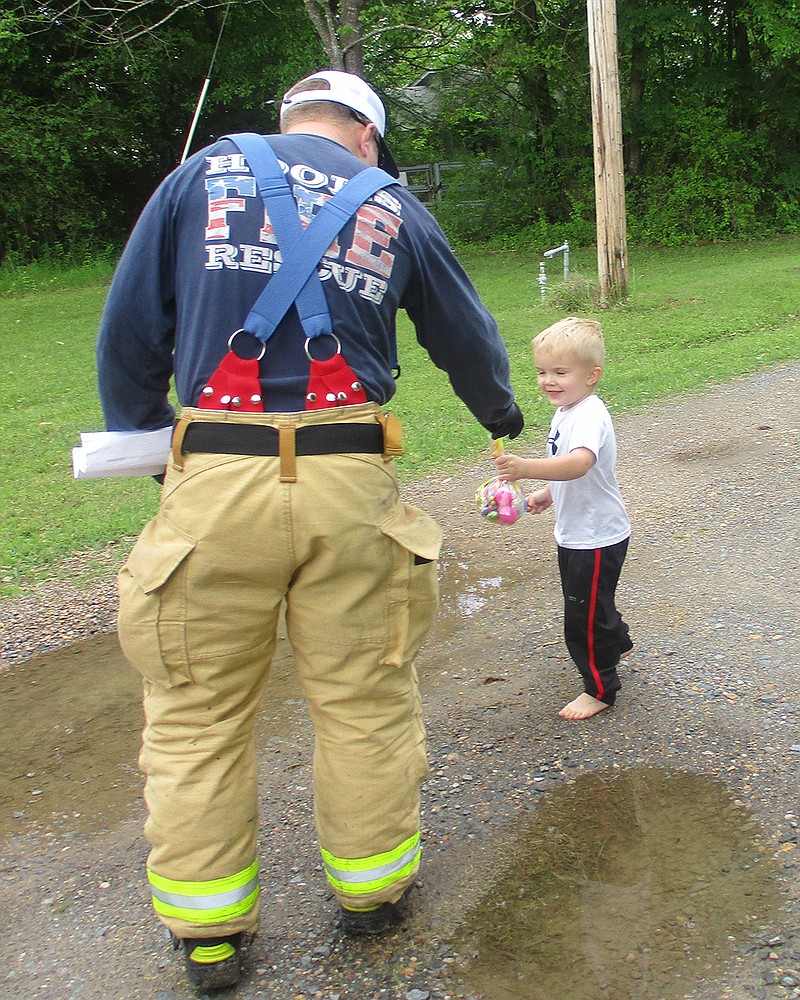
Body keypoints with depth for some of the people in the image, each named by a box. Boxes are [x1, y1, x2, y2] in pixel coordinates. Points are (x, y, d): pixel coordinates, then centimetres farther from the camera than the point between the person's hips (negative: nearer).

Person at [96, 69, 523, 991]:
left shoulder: (202, 173, 12)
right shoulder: (393, 208, 14)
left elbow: (129, 330, 9)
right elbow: (468, 337, 26)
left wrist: (139, 439, 23)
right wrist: (501, 413, 46)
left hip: (213, 483, 0)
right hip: (349, 485, 1)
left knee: (198, 712, 12)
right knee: (365, 701, 15)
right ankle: (372, 890, 33)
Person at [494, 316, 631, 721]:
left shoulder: (590, 417, -27)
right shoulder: (565, 412, 5)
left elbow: (579, 463, -48)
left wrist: (526, 468, -60)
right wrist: (549, 493, 12)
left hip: (596, 538, -10)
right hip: (576, 531, 10)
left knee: (582, 617, 2)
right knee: (590, 601, 28)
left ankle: (600, 689, 20)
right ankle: (617, 643, 54)